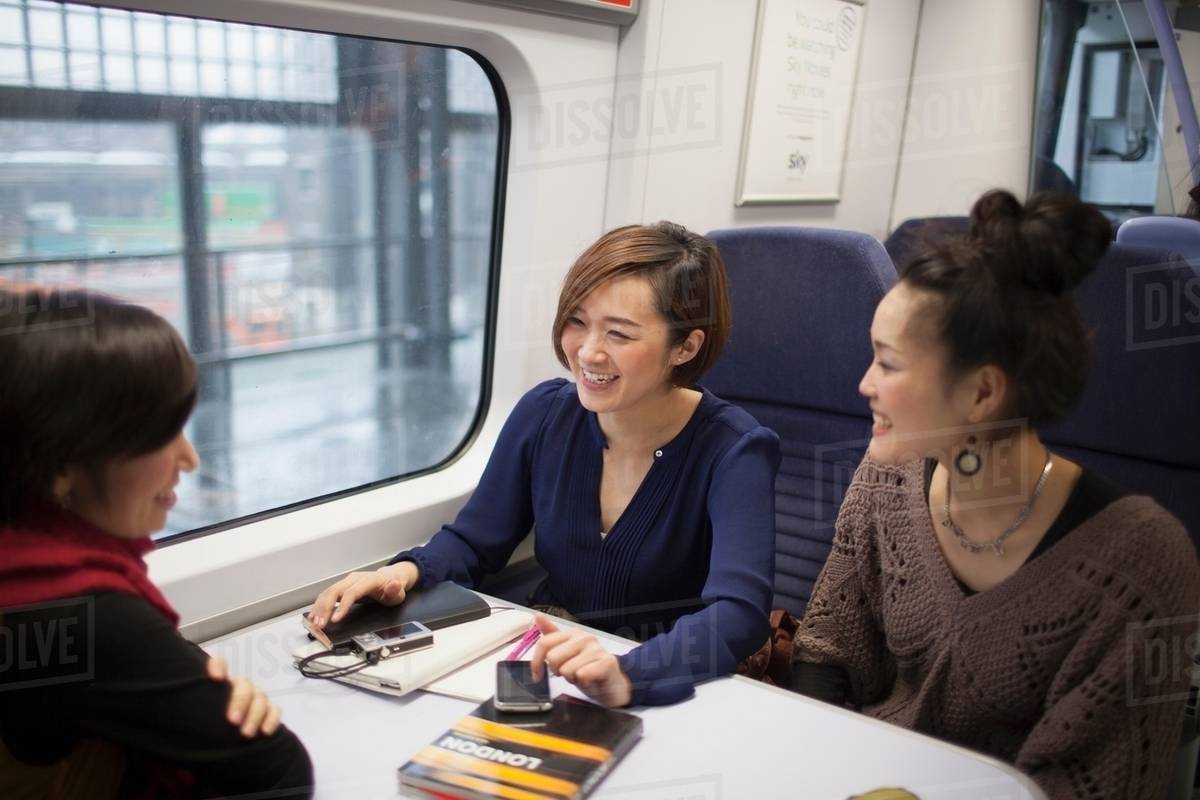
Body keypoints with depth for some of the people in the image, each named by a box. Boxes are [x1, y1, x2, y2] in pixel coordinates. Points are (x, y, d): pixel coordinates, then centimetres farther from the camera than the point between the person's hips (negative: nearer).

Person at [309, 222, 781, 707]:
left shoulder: (733, 451, -15)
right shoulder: (545, 413, -2)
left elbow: (739, 613, -29)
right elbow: (472, 542, 8)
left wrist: (627, 676, -46)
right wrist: (407, 571, -14)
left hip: (669, 696, -4)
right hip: (544, 666, 4)